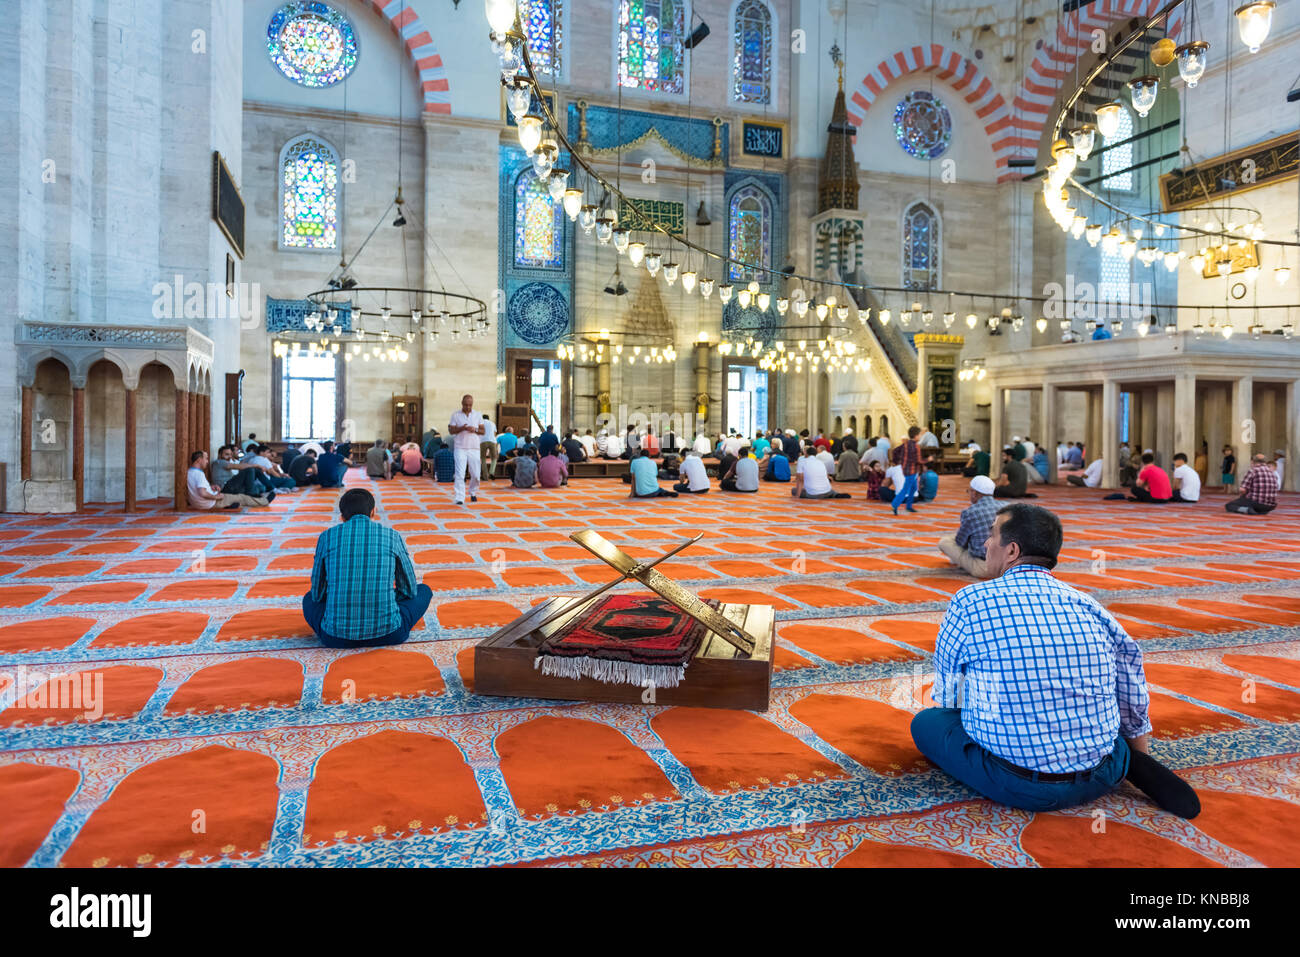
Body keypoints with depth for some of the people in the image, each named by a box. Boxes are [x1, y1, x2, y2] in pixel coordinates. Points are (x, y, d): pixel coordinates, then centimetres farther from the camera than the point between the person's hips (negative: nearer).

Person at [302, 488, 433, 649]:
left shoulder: (327, 537, 6)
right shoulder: (392, 536, 5)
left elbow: (318, 593, 16)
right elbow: (409, 590, 15)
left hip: (336, 637, 1)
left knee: (309, 599, 34)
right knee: (424, 590, 26)